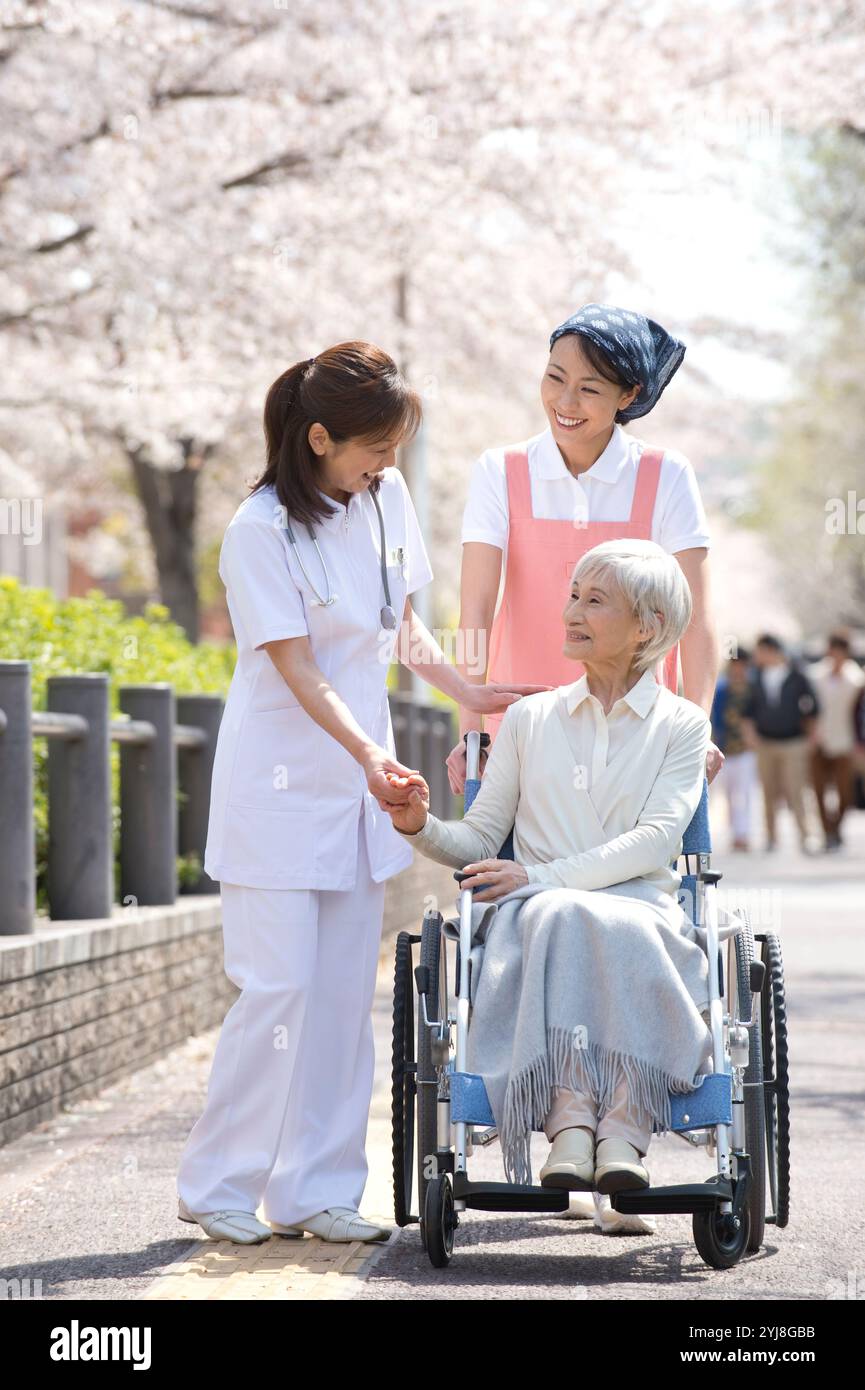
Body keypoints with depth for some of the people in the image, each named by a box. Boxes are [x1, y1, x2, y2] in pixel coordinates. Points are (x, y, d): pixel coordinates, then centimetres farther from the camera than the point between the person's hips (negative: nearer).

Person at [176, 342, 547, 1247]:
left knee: (344, 988, 6)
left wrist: (466, 692, 8)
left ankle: (313, 1189, 12)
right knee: (279, 986, -7)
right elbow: (299, 671, -19)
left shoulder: (386, 499, 3)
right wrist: (369, 754, -30)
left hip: (358, 780, 7)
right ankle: (216, 1184, 5)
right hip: (280, 782, -7)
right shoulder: (261, 530, -17)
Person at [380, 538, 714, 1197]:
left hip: (642, 912, -1)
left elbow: (656, 840, -4)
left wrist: (539, 875, -15)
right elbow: (479, 841, 17)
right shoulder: (530, 719, 20)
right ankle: (568, 1113, -46)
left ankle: (624, 1121, -44)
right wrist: (421, 826, -6)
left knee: (617, 930, -39)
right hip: (539, 919, 1)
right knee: (557, 918, -37)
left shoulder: (681, 725, 12)